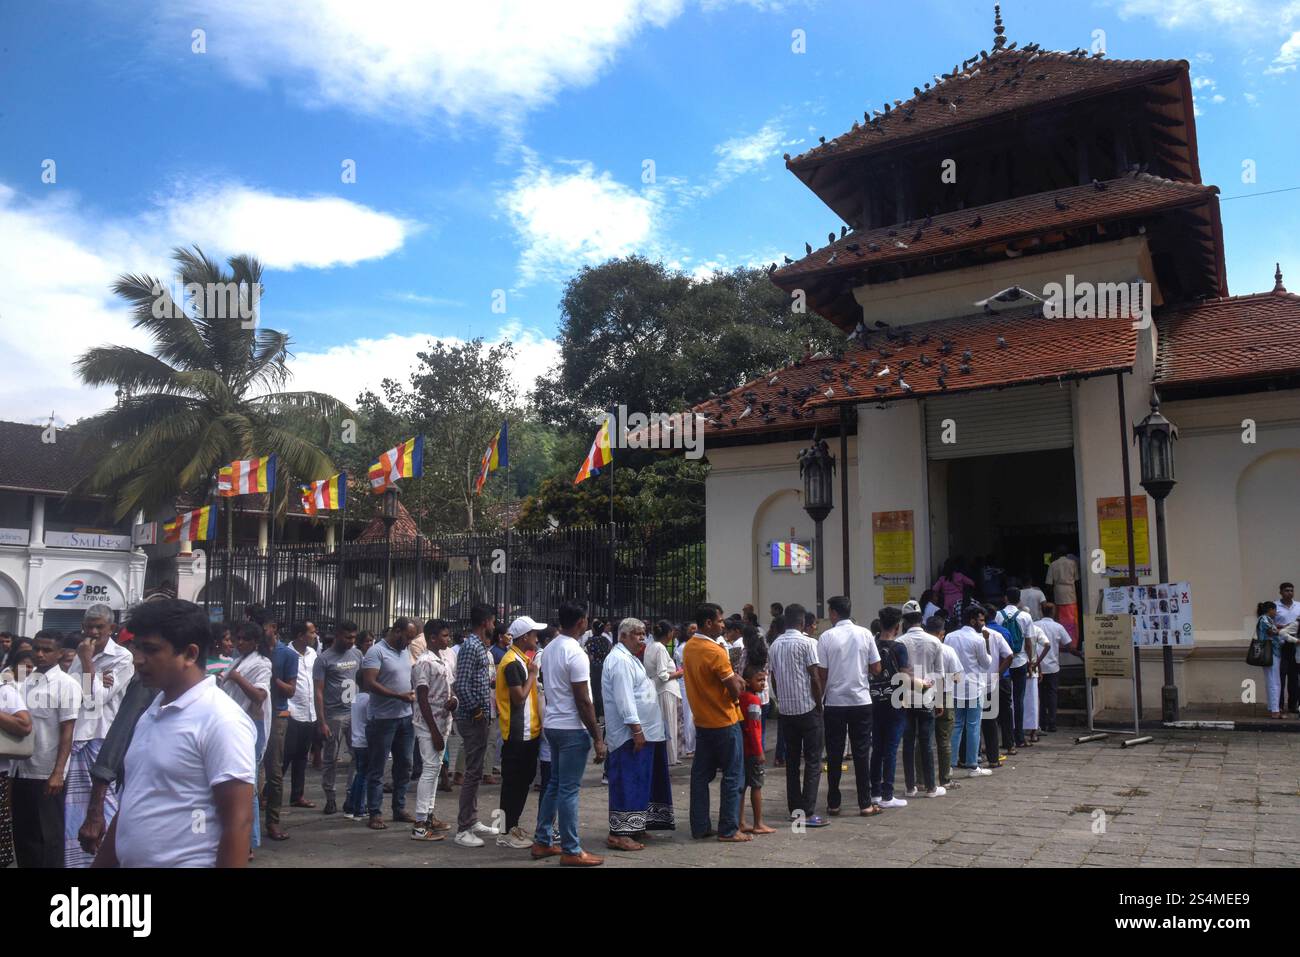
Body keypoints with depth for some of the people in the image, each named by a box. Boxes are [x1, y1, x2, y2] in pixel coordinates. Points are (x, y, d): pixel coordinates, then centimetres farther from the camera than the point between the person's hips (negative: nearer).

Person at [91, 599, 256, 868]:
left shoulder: (221, 719, -18)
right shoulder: (150, 713, 8)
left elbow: (238, 823, -20)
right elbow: (132, 803, 16)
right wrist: (101, 862, 14)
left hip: (187, 861, -8)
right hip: (129, 861, 8)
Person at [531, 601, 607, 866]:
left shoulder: (550, 648, 8)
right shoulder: (575, 653, -18)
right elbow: (583, 701, -19)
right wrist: (598, 737, -14)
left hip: (551, 724, 9)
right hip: (572, 728, -9)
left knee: (554, 784, 17)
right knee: (569, 790, -3)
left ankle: (542, 842, 23)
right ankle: (571, 852, 4)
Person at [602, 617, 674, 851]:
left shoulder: (628, 658, 19)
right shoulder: (620, 660, -15)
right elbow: (624, 699, -22)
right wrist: (636, 729, -24)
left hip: (641, 733, 11)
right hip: (630, 735, -11)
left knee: (638, 782, 15)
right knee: (628, 783, -8)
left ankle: (633, 828, 24)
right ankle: (619, 834, -5)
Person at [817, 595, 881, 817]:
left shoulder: (826, 637, -7)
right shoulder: (865, 634, 0)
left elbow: (822, 673, -7)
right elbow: (876, 668, 2)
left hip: (834, 702, -1)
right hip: (861, 701, 1)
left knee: (834, 755, 8)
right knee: (862, 753, 7)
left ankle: (833, 804, 13)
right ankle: (865, 804, 9)